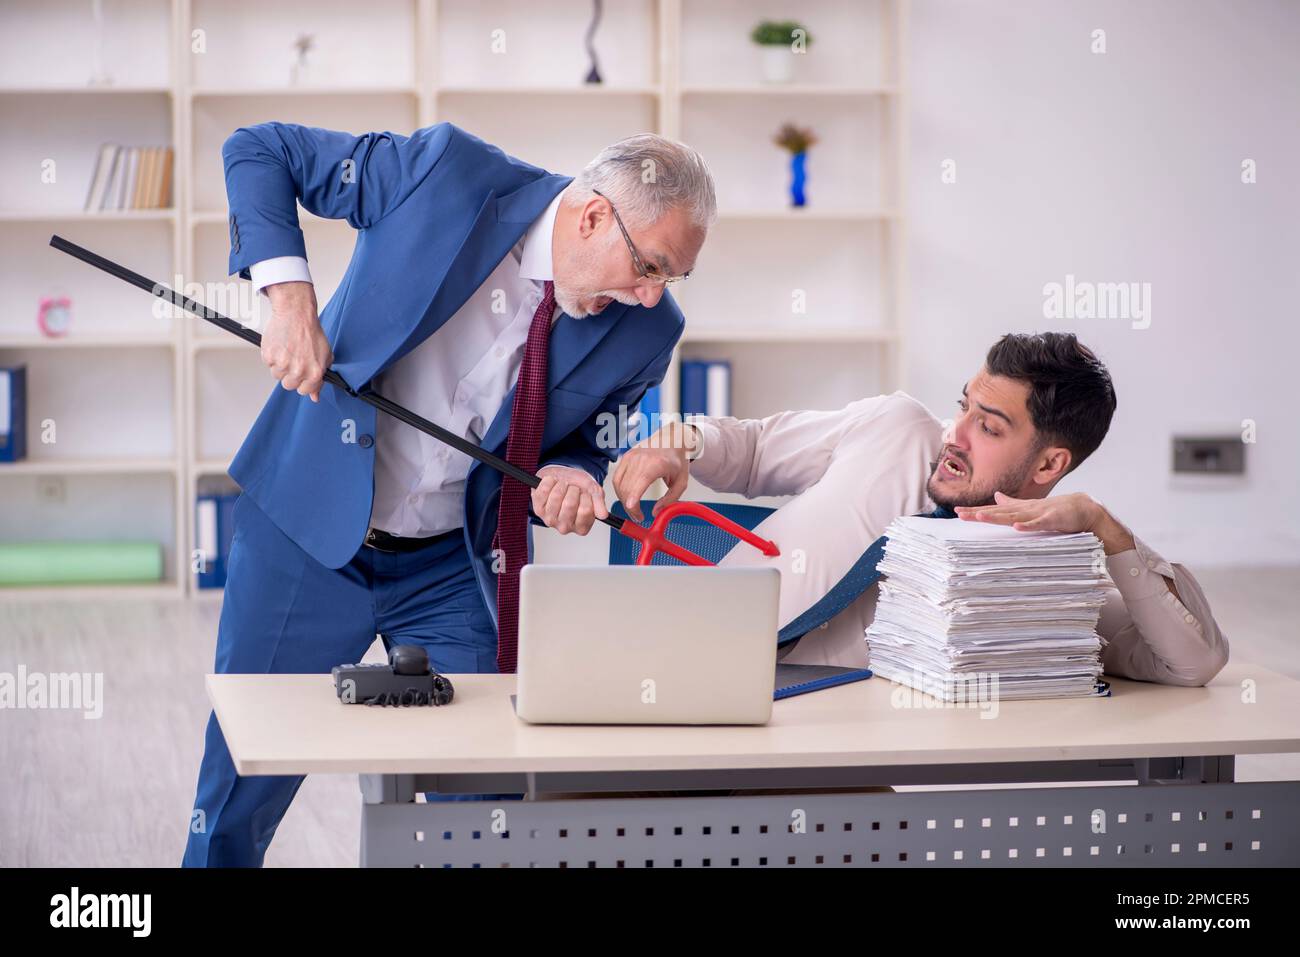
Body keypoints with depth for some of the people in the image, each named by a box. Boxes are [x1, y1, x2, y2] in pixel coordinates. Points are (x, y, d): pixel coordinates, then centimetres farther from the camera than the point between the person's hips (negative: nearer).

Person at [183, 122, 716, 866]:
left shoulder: (644, 331, -10)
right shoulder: (449, 171, -19)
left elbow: (585, 443, 5)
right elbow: (257, 150, -9)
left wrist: (571, 478, -20)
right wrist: (291, 295, -23)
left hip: (455, 570, 2)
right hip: (310, 527, -2)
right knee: (240, 793, 7)